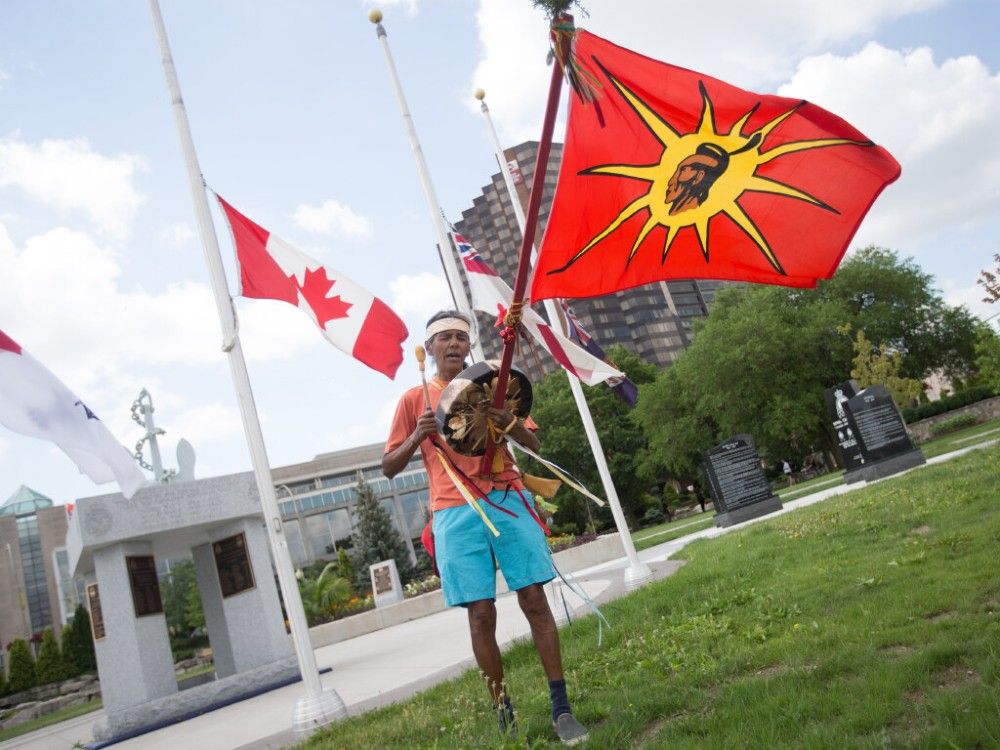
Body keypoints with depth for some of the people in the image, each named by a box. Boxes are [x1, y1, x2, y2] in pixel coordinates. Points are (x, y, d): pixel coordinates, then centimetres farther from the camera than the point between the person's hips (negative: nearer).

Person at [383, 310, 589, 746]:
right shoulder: (415, 399, 11)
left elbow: (533, 445, 11)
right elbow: (389, 468, 10)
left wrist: (509, 422, -11)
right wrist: (417, 437, -10)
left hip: (508, 500, 1)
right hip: (456, 513, -1)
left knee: (534, 599, -3)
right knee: (481, 614, -1)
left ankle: (561, 708, 6)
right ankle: (504, 714, 15)